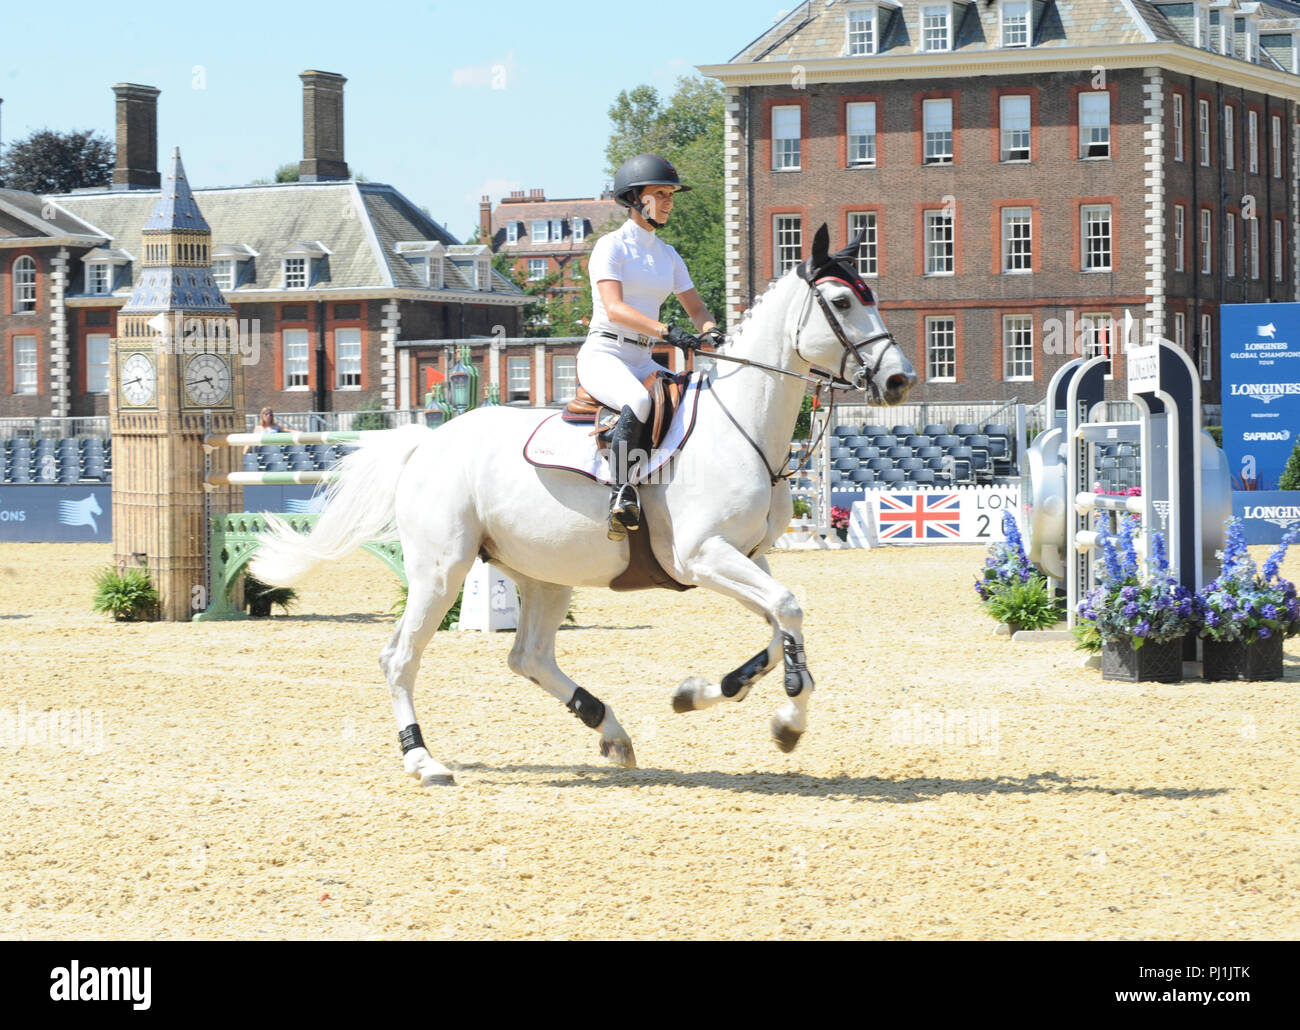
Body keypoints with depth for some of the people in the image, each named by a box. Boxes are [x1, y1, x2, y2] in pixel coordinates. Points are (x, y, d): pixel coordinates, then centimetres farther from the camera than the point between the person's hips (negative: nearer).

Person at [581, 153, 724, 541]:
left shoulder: (668, 256, 16)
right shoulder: (611, 246, -6)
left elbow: (696, 308, 16)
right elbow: (614, 308, -20)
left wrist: (710, 331, -9)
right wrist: (667, 331, -33)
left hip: (642, 361, 8)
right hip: (603, 355, -8)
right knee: (639, 401, -37)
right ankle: (621, 495, -38)